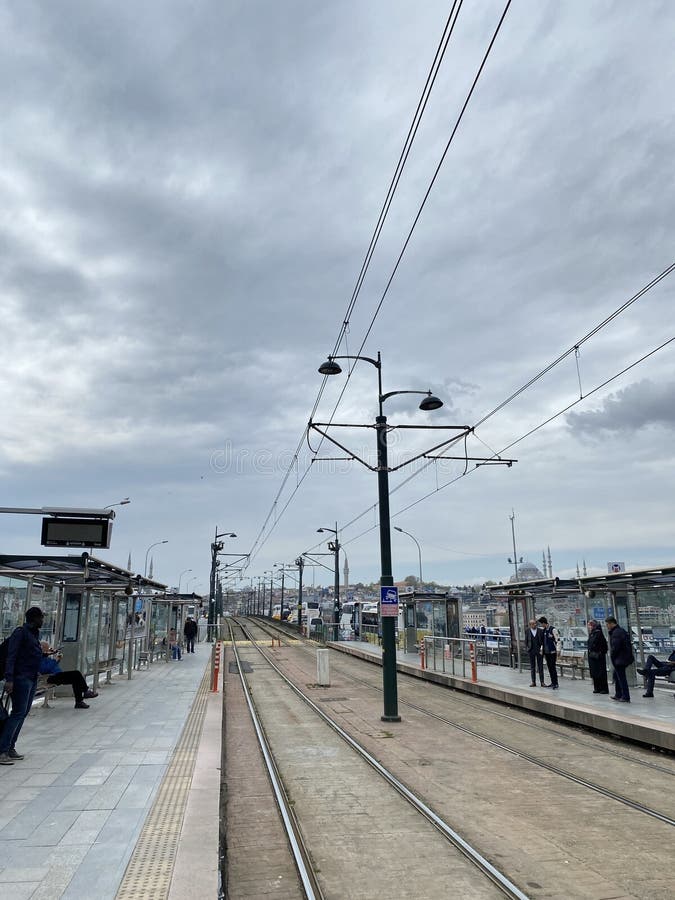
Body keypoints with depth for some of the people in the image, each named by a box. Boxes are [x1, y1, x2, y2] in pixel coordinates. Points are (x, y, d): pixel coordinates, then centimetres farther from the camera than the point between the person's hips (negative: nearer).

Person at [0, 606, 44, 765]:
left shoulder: (34, 633, 17)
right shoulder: (20, 632, -10)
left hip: (32, 679, 9)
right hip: (21, 678, -9)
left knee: (23, 713, 9)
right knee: (18, 713, -10)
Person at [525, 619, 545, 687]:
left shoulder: (540, 631, 1)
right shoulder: (527, 631, 2)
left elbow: (543, 640, 2)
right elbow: (526, 641, 6)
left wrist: (542, 649, -7)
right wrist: (527, 649, 0)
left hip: (539, 650, -1)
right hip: (531, 651, 1)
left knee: (540, 667, 2)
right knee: (532, 667, 6)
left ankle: (542, 682, 6)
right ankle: (533, 682, 11)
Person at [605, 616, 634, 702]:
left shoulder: (616, 633, -21)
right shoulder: (622, 630, 12)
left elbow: (614, 648, -23)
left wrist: (612, 658, -8)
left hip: (620, 659, -11)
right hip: (625, 657, 11)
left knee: (621, 678, -2)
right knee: (616, 675, 21)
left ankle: (626, 697, 4)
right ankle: (618, 695, 28)